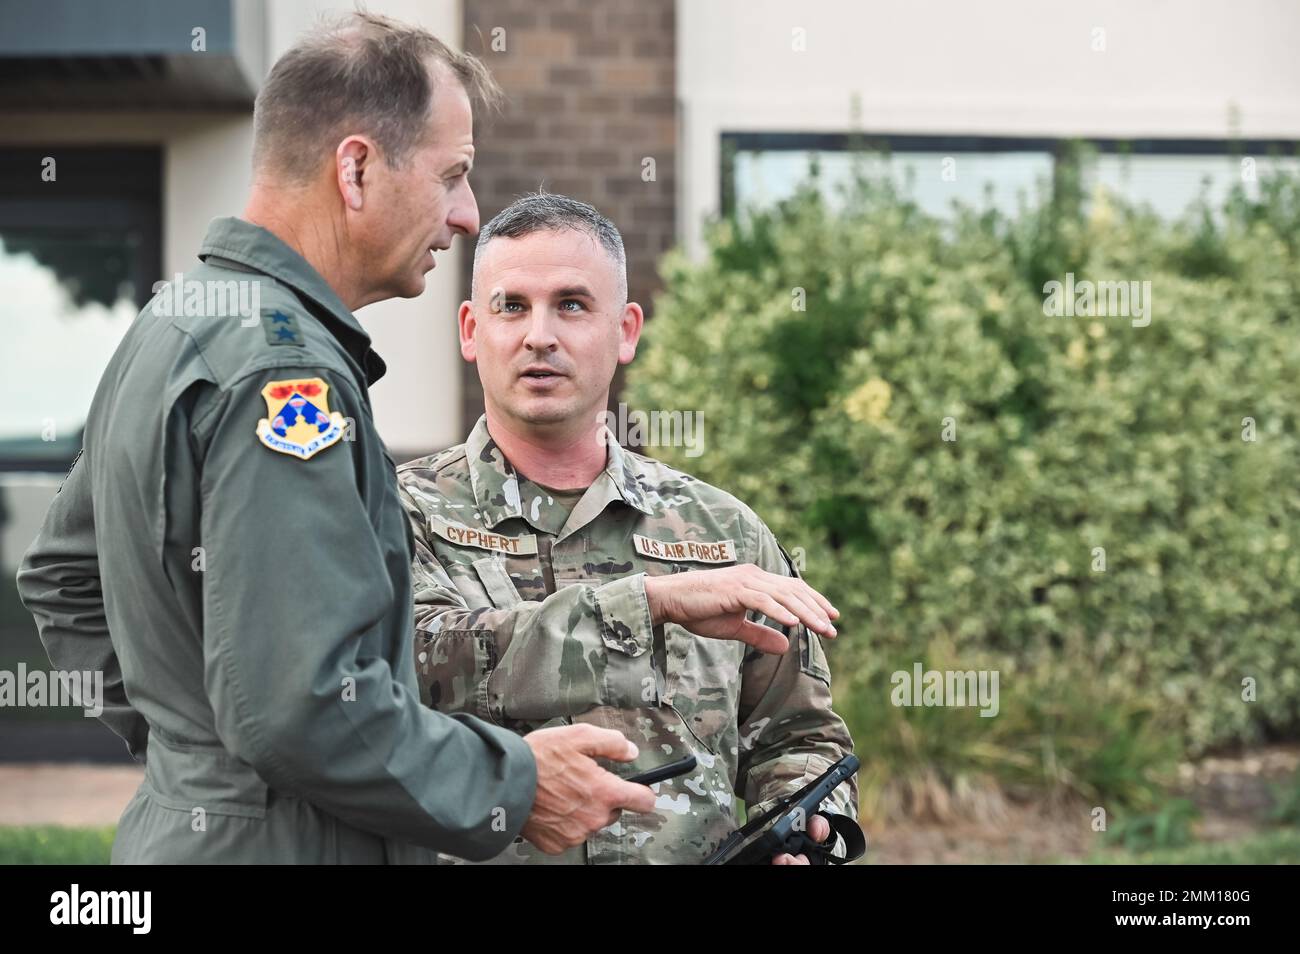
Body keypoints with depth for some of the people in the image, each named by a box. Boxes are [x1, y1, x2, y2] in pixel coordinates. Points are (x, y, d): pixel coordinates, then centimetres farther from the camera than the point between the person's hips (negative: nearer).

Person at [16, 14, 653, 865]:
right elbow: (300, 707, -28)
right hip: (286, 841, -10)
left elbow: (66, 579, 23)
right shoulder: (282, 372, -21)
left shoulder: (169, 327, 11)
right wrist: (516, 787, -17)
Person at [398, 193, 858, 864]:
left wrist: (798, 831, -1)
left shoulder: (723, 532, 12)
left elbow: (797, 739, 19)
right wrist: (655, 601, -20)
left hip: (694, 854, 2)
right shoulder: (402, 513, 3)